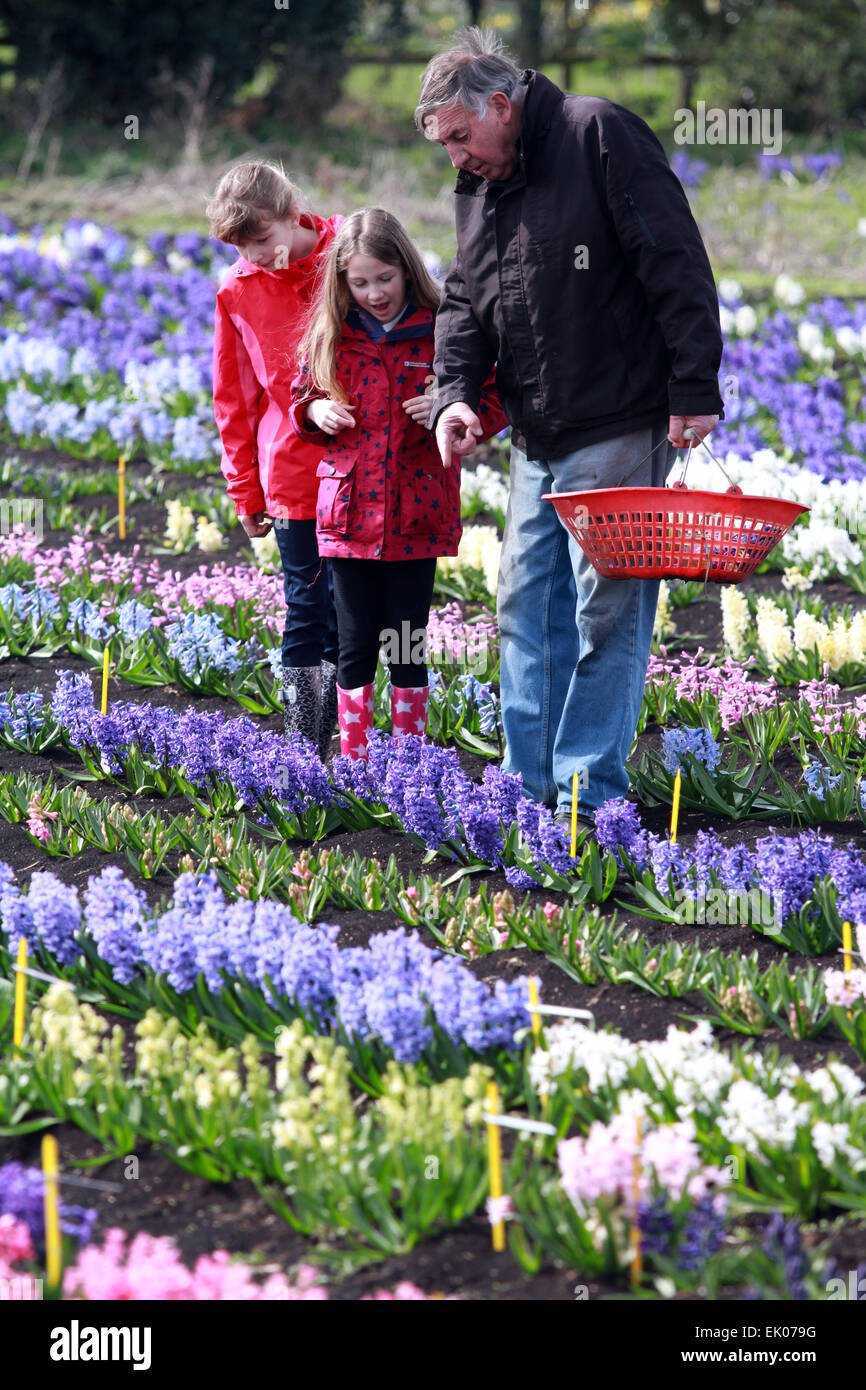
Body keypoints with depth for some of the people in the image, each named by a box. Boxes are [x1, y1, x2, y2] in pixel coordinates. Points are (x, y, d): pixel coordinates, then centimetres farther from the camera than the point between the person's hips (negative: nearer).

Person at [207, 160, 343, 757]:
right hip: (291, 476, 1)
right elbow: (234, 398, 10)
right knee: (306, 609, 3)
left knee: (349, 611, 3)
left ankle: (339, 740, 10)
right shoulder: (237, 291, 2)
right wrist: (245, 488, 8)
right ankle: (302, 749, 7)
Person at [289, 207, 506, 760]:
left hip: (416, 518, -2)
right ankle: (354, 759, 13)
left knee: (407, 646, 4)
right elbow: (302, 397, 19)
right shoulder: (330, 337, 5)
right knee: (356, 645, 5)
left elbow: (494, 404, 2)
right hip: (350, 514, 2)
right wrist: (315, 411, -3)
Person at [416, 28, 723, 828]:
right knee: (528, 606, 9)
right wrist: (454, 392, -2)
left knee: (607, 609, -7)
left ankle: (590, 797, -3)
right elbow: (465, 302, 17)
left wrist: (693, 389, -15)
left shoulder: (601, 137, -9)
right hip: (536, 439, 8)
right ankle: (532, 793, 15)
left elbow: (677, 265, -13)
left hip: (620, 432, -8)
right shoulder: (478, 188, 15)